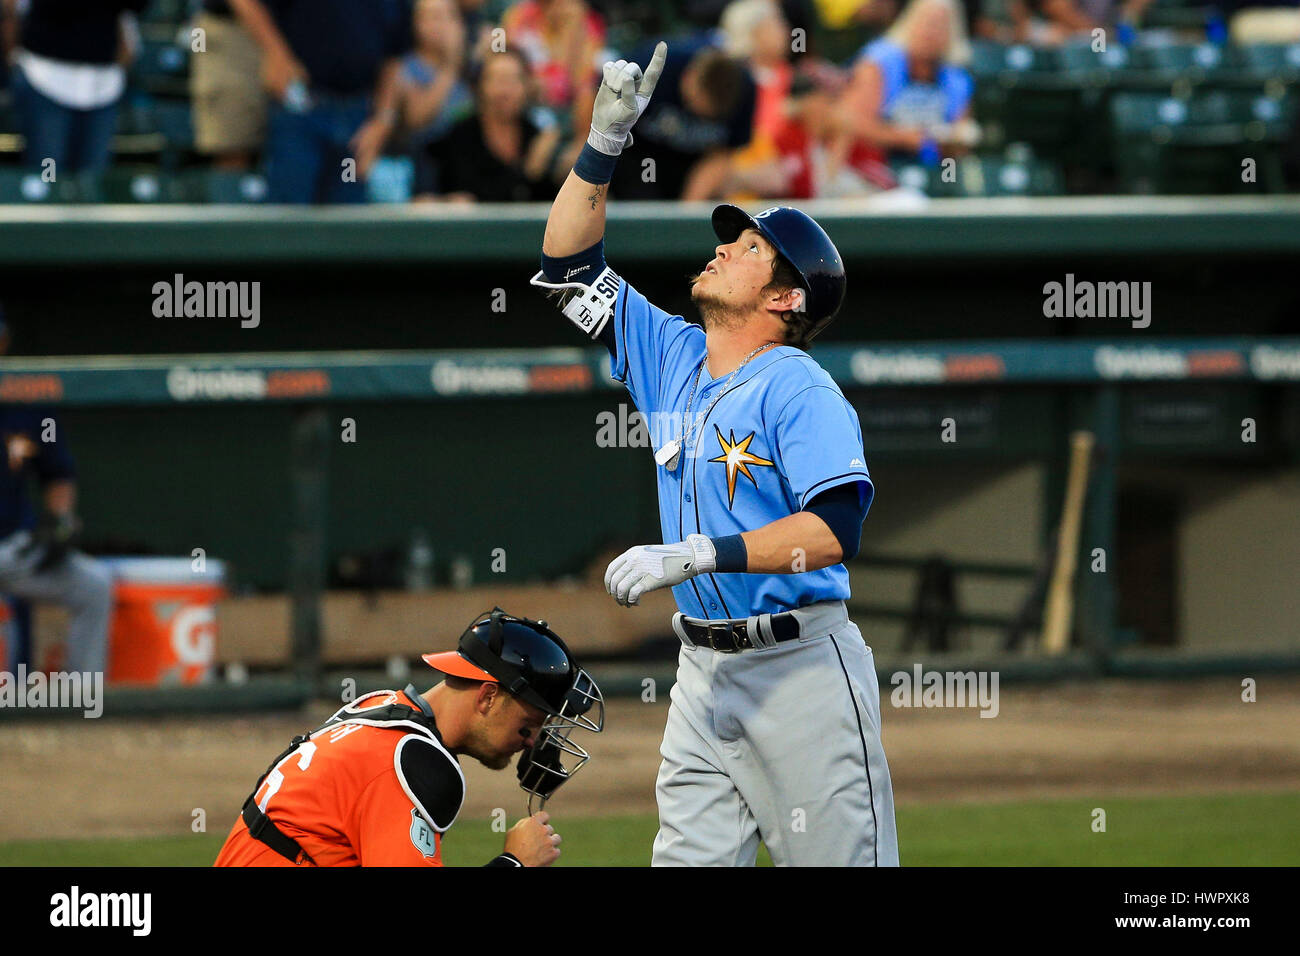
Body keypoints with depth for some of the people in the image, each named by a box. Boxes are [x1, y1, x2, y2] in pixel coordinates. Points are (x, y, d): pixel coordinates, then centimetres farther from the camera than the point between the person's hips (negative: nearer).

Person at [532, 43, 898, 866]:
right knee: (689, 858, 3)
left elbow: (835, 529, -23)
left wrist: (699, 554, -27)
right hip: (704, 668, 7)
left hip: (799, 667, -7)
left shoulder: (798, 390, -11)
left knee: (838, 860, -7)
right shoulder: (674, 358, 11)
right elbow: (571, 269, 17)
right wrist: (604, 144, 6)